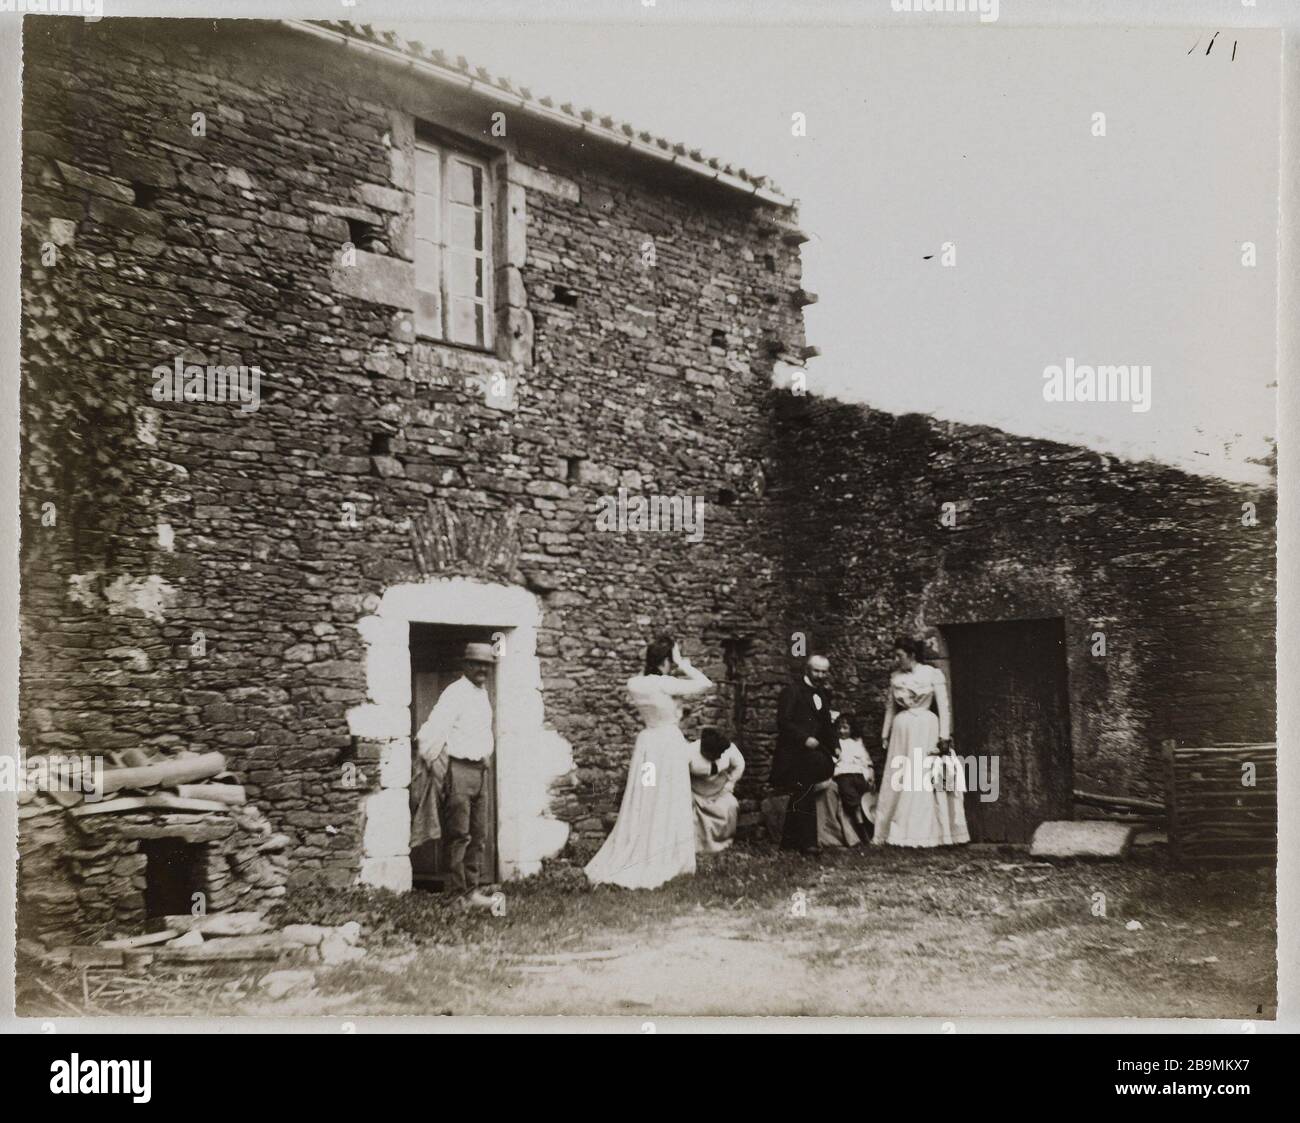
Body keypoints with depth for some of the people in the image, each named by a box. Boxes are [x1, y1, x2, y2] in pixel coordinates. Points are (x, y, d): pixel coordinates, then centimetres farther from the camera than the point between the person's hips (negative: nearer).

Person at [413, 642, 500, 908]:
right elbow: (432, 731, -16)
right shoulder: (455, 693, -11)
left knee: (478, 835, 10)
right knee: (459, 835, -6)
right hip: (458, 769, -9)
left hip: (480, 770, 9)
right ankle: (459, 893, -3)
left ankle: (472, 888, 16)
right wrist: (435, 766, -12)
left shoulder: (483, 694, 16)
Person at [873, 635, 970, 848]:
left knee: (928, 780, -4)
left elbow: (943, 706, -3)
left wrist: (944, 735, -10)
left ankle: (928, 831, 1)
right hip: (902, 730, 4)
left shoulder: (933, 674, -2)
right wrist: (885, 734, 12)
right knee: (898, 781, 1)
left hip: (926, 729, -4)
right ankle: (897, 833, 5)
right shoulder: (896, 677, 9)